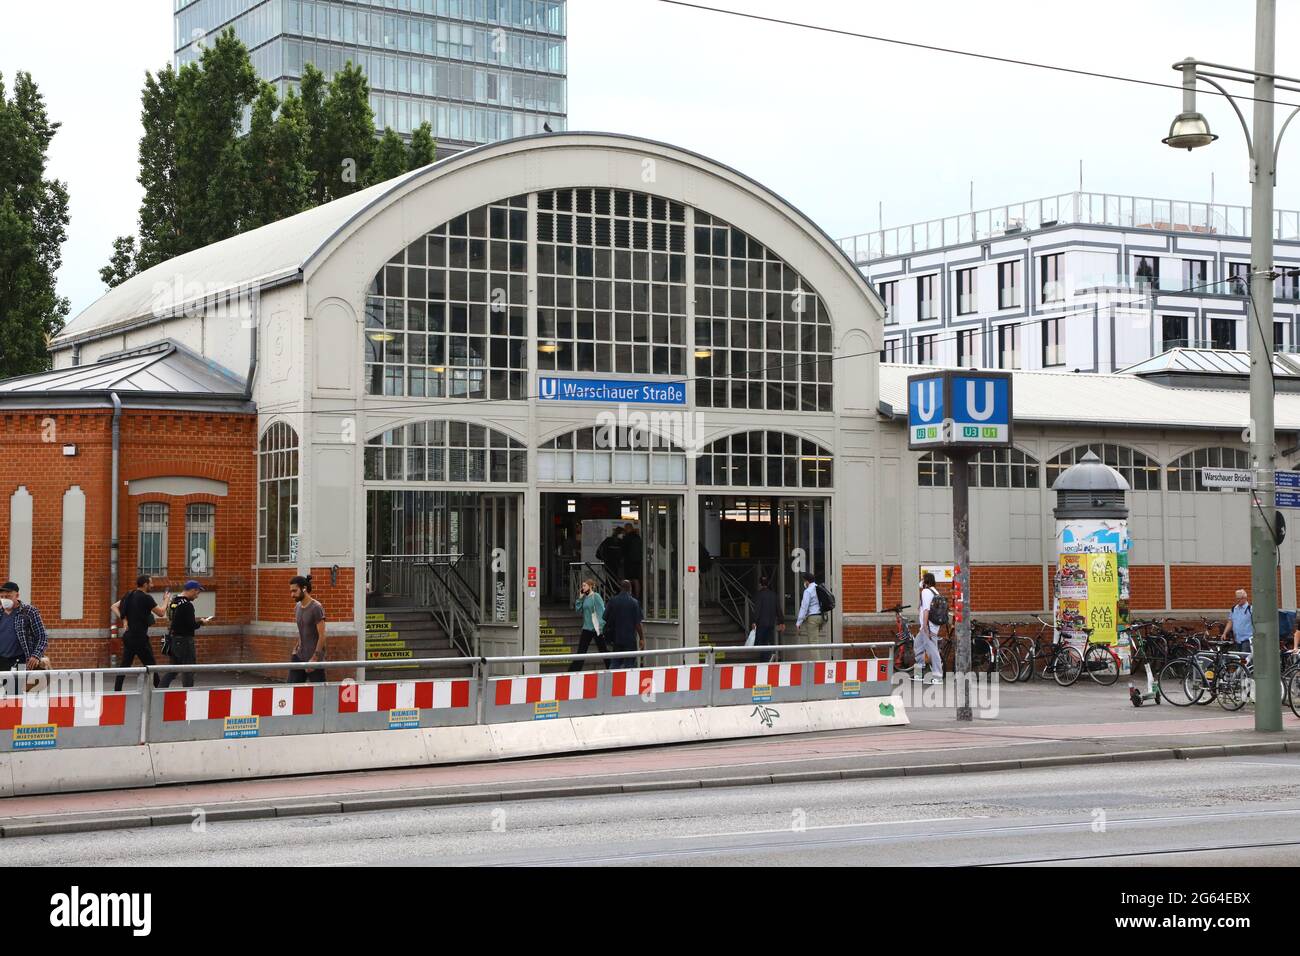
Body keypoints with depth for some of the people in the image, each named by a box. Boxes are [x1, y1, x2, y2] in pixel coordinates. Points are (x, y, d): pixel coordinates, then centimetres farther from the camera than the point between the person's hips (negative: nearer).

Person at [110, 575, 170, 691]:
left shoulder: (130, 596, 10)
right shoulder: (146, 598, -13)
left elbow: (114, 607, 12)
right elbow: (161, 613, -9)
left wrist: (124, 619, 4)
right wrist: (166, 601, 8)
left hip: (128, 635, 8)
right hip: (140, 637, -8)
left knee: (125, 665, 9)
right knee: (150, 665, 0)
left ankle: (117, 691, 8)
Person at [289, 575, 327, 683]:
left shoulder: (316, 608, -14)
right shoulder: (297, 607, 10)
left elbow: (322, 636, -16)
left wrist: (314, 658, -19)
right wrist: (297, 646, 9)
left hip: (314, 659, -8)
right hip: (299, 657, 8)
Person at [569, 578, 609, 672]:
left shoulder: (596, 596, -10)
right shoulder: (584, 598, 11)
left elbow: (602, 612, -14)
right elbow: (578, 610, 9)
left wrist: (602, 627, -19)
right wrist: (580, 598, 2)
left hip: (597, 629, -7)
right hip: (587, 628, 7)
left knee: (604, 650, 5)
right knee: (581, 651, 4)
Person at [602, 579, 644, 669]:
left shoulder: (612, 601, 0)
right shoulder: (634, 602, -10)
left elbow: (606, 619, 4)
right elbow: (638, 623, -11)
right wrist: (641, 638, -1)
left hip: (616, 638, 4)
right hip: (630, 638, -4)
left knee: (616, 663, 13)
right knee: (629, 663, 2)